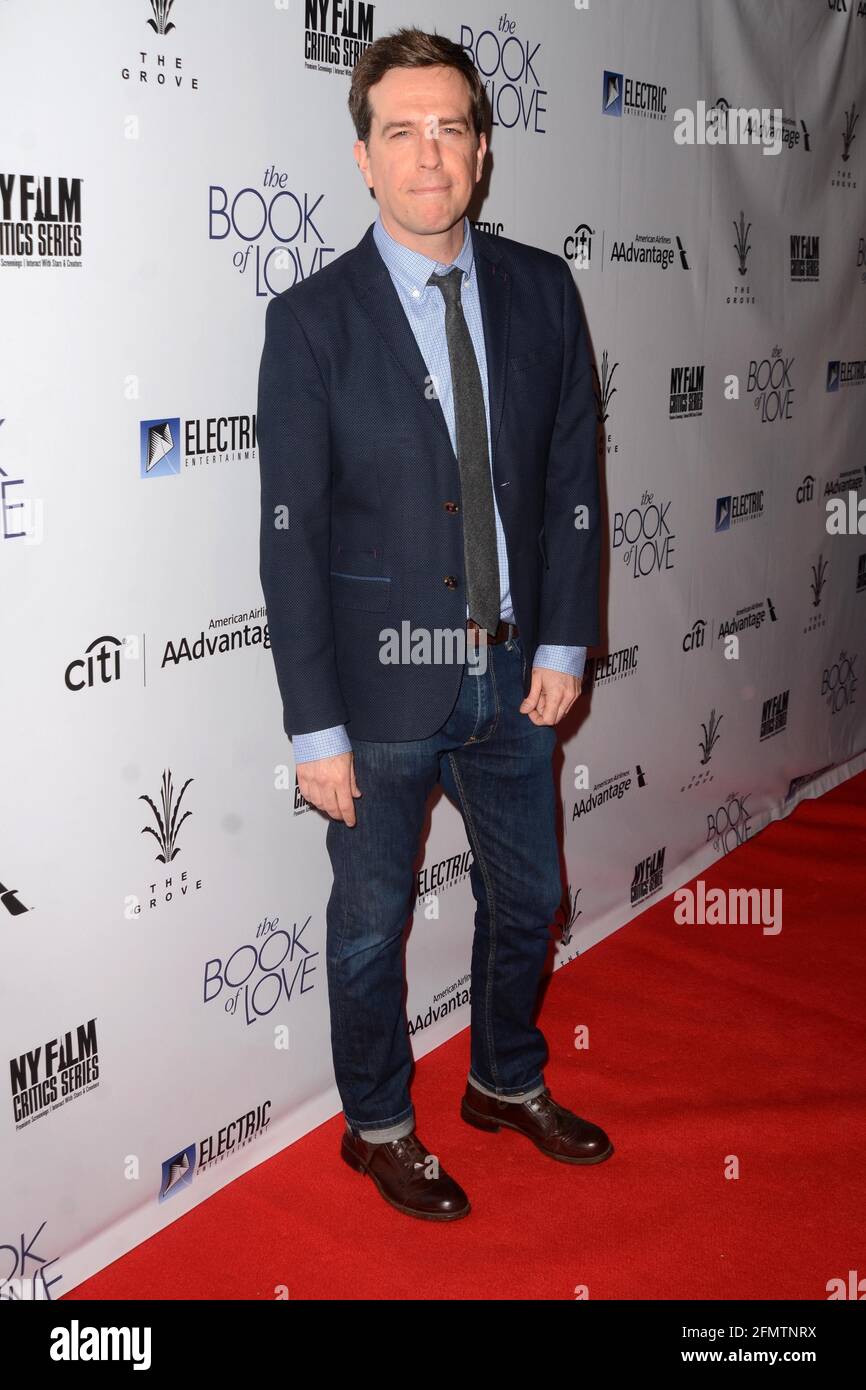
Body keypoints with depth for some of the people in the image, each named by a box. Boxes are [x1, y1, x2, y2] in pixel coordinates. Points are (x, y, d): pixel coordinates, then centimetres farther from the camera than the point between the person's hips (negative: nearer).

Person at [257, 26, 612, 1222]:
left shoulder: (542, 291, 1)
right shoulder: (312, 320, -10)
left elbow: (573, 476, 4)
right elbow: (291, 536, -11)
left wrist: (564, 641, -3)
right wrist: (315, 726, -13)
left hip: (515, 675, 4)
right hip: (383, 687, -4)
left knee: (527, 898, 20)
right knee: (372, 924, 12)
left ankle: (508, 1081, 46)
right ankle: (379, 1125, 37)